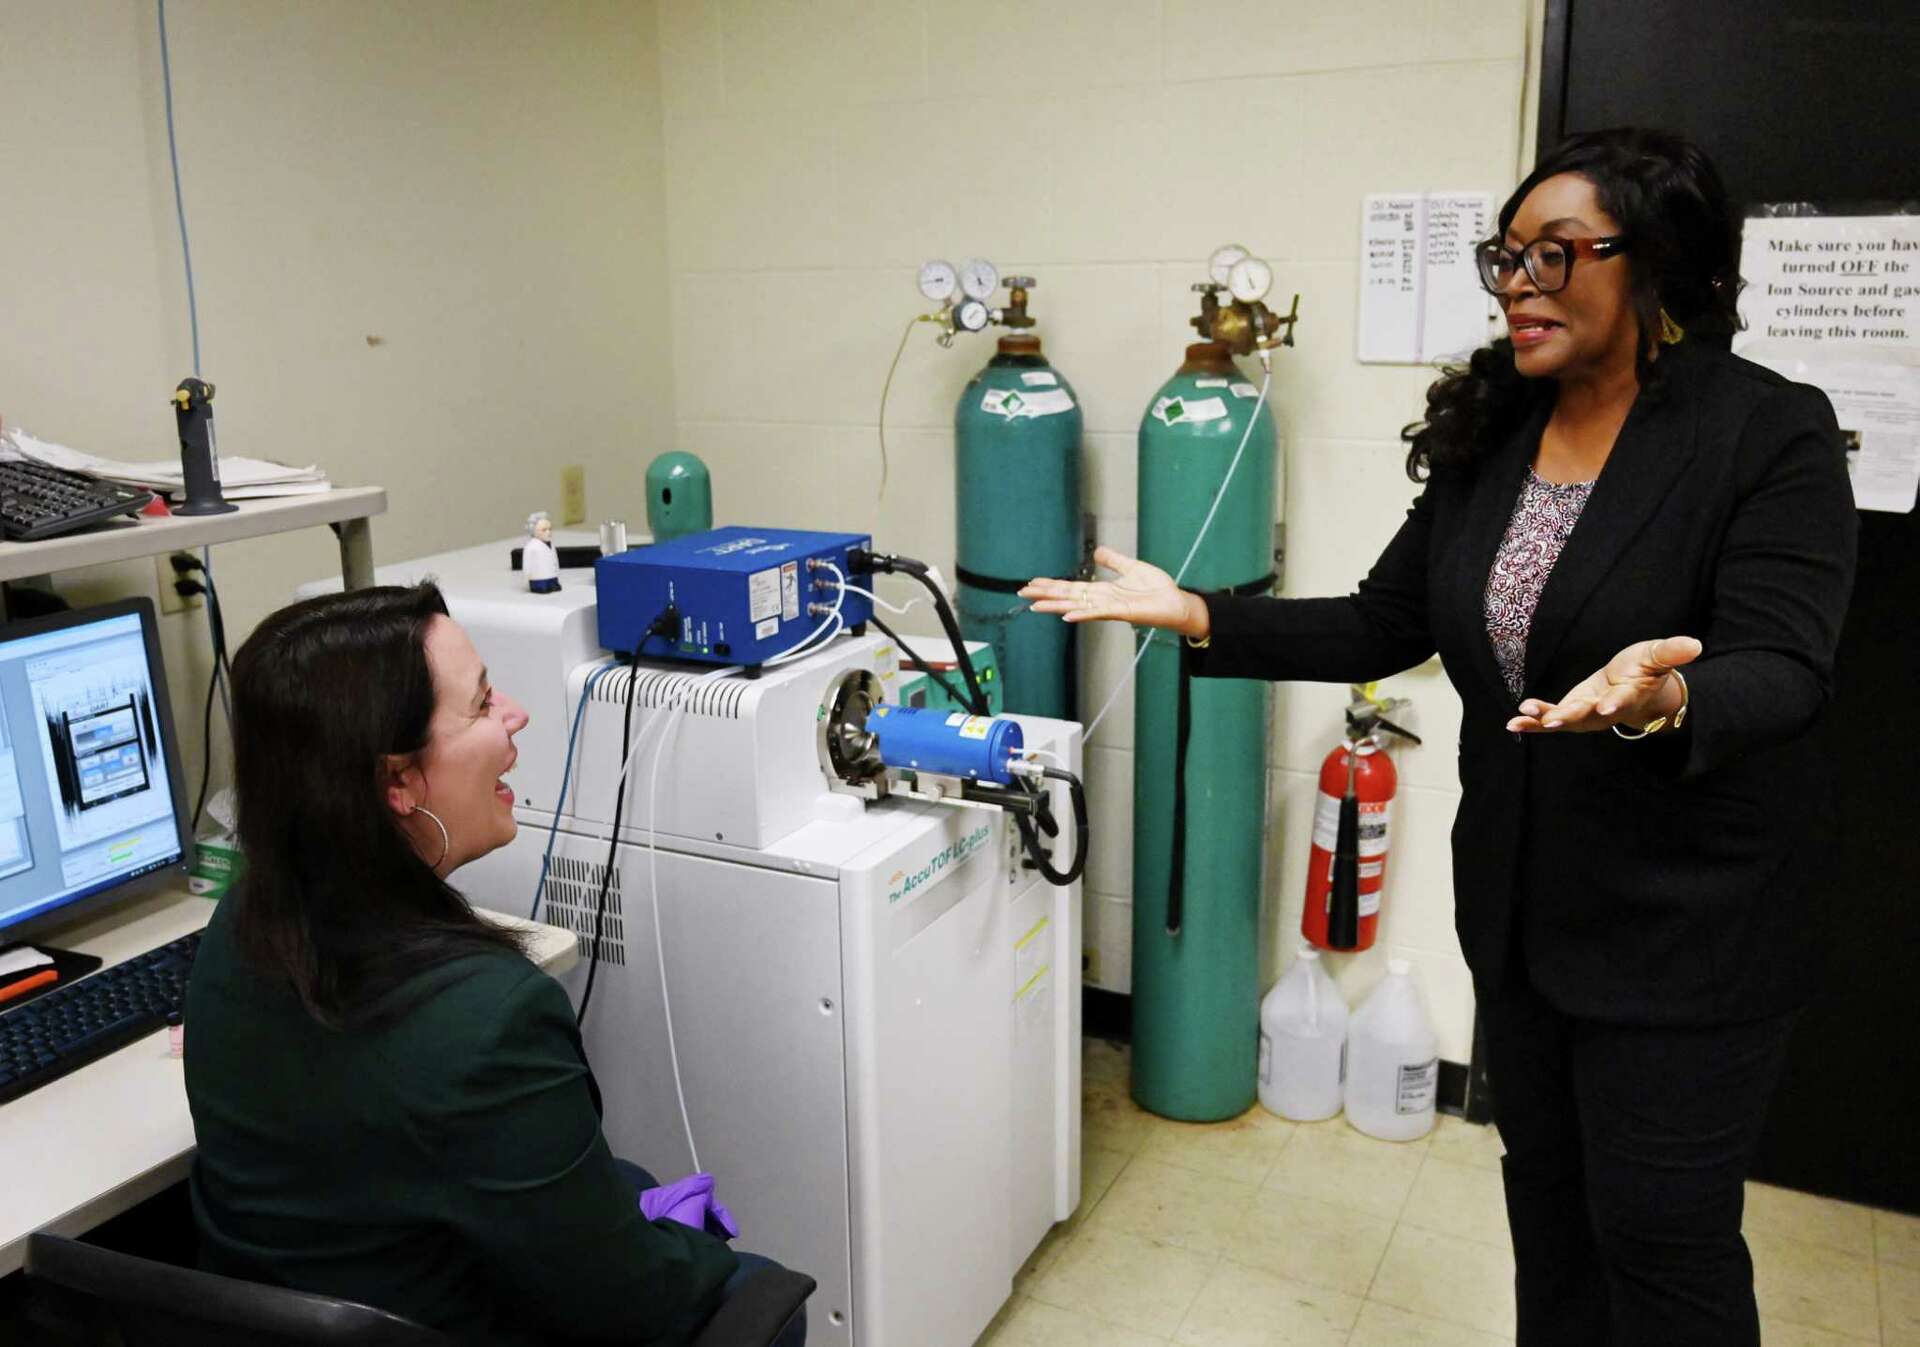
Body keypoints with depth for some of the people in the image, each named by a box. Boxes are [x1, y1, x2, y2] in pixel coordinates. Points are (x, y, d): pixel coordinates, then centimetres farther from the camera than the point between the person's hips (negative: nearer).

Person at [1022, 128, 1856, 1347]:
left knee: (1662, 1239, 7)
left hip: (1686, 927, -5)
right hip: (1518, 901, 6)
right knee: (1548, 1199, 21)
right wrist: (1195, 618, -6)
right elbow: (1382, 625, 4)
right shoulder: (1488, 434, 3)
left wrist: (1662, 701, -44)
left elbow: (1782, 670, -21)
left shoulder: (1772, 435, -14)